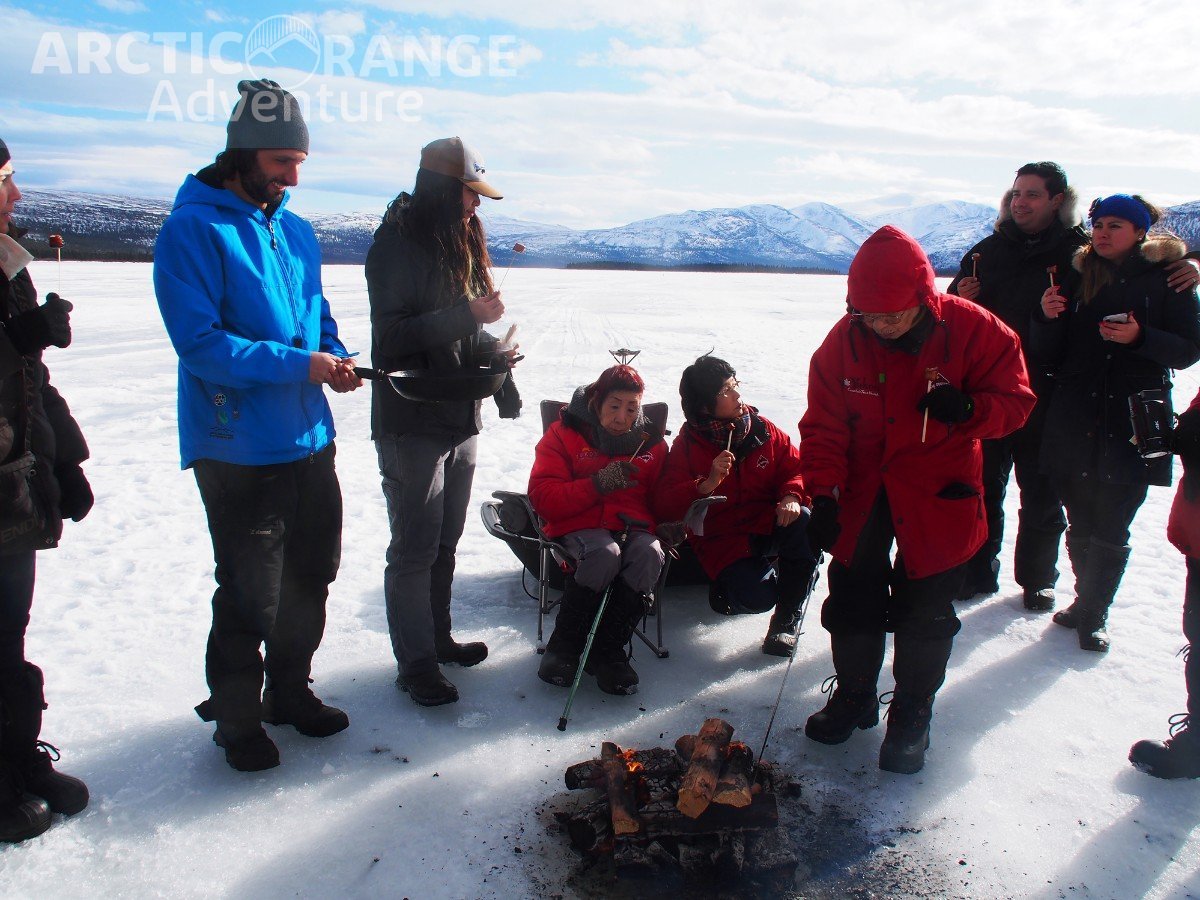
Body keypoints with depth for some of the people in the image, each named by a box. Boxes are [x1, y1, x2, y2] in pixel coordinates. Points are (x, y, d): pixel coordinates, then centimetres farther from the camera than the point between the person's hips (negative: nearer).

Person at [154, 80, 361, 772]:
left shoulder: (296, 232, 12)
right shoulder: (194, 229, -11)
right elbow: (199, 340, -19)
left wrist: (336, 356, -3)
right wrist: (298, 364, -24)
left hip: (310, 439, 7)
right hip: (240, 449, -7)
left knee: (312, 574, 17)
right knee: (251, 593, 3)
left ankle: (290, 690, 37)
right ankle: (237, 718, 25)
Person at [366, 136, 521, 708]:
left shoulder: (461, 245, 13)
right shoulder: (396, 243, -12)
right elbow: (391, 335, -20)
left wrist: (493, 353, -1)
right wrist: (467, 316, -22)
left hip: (461, 419, 8)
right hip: (412, 423, -8)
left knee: (445, 543, 18)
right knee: (415, 549, 0)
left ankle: (438, 638, 32)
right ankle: (416, 664, 12)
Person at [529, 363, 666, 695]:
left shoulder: (651, 443, 15)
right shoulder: (565, 433, 5)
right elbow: (543, 497, -6)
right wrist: (597, 485, -19)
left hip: (631, 527, 3)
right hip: (579, 526, -3)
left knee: (650, 553, -33)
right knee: (605, 553, -37)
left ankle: (608, 649, -19)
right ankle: (564, 645, -17)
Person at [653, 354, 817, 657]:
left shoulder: (762, 429, 1)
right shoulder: (687, 446, -7)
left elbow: (796, 466, 6)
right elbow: (665, 506, -14)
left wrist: (791, 496, -17)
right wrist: (707, 484, -29)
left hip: (769, 526, 4)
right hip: (723, 541, -4)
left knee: (805, 523, -30)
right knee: (757, 597, -30)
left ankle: (787, 617, -10)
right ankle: (727, 587, 11)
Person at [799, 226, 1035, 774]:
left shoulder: (973, 330, -15)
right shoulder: (844, 341, -10)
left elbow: (1015, 400, -7)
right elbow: (823, 426, -7)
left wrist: (968, 409, -29)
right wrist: (824, 493, -18)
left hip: (938, 494, -2)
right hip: (862, 492, 2)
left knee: (925, 612, 6)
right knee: (851, 598, 11)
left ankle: (912, 714, 26)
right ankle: (853, 694, 32)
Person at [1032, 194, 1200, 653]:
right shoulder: (1076, 277, 9)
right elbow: (1045, 354, 7)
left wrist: (1140, 337, -18)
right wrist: (1048, 317, -13)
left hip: (1134, 425, -2)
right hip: (1075, 422, 3)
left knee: (1111, 529, 0)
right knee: (1082, 525, 10)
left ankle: (1092, 615, 15)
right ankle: (1087, 602, 28)